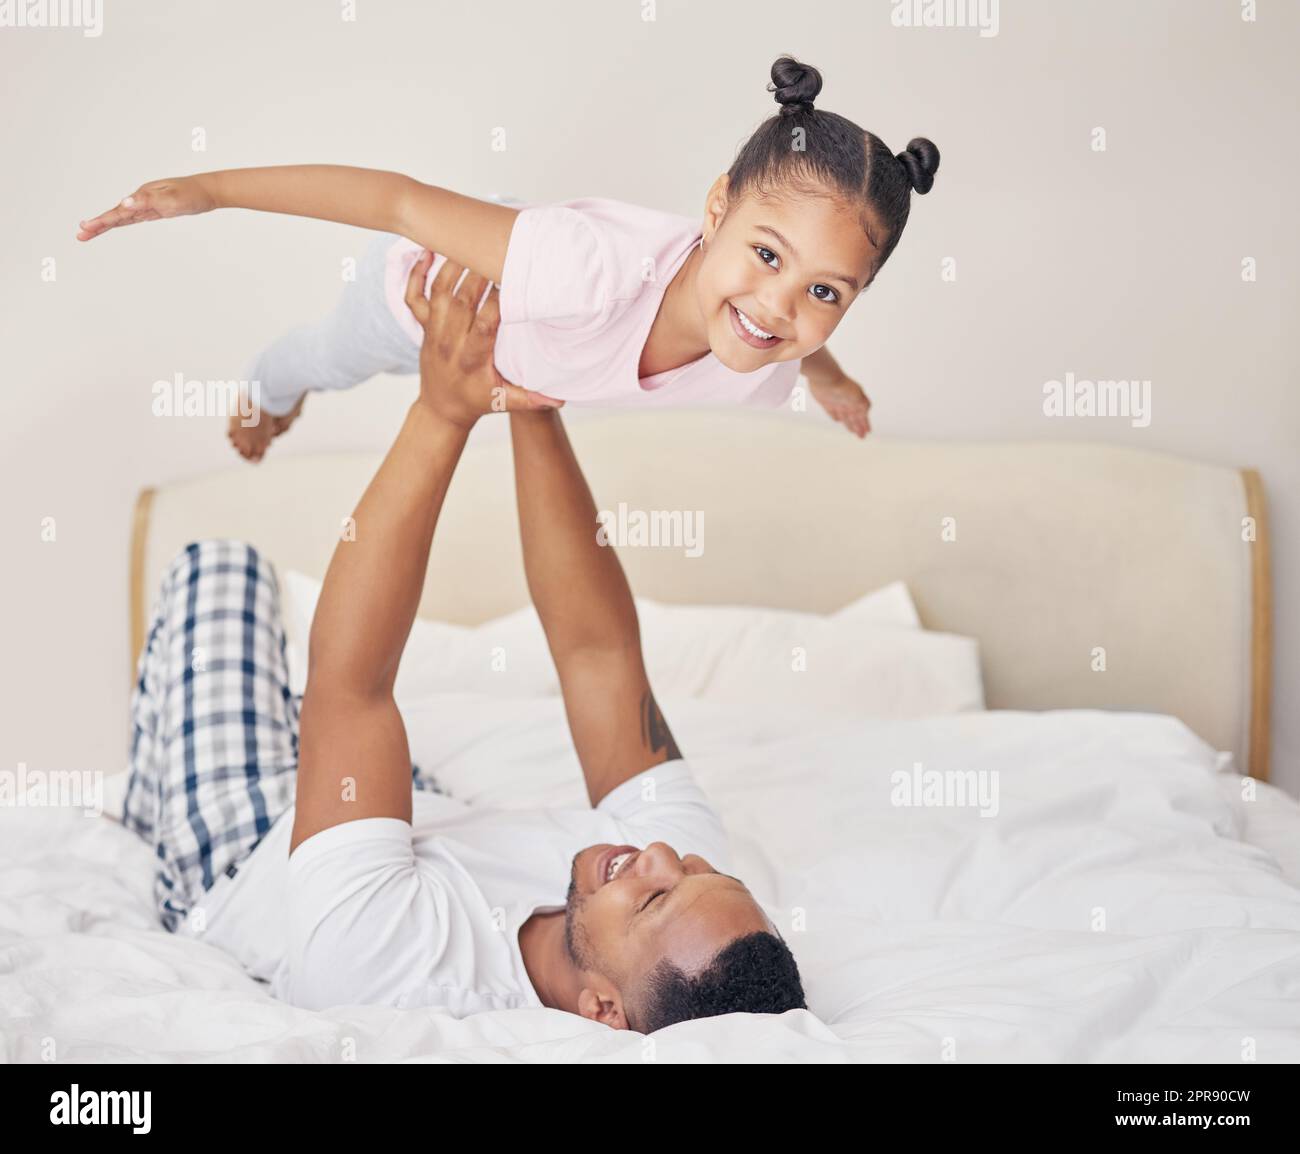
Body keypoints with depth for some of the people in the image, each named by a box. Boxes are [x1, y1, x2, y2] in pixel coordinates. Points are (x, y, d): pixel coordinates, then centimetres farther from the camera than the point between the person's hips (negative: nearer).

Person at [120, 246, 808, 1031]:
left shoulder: (378, 961, -52)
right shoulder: (688, 864, -37)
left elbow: (346, 681, -48)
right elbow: (598, 649, -31)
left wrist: (442, 414, -49)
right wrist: (534, 415, -40)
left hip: (238, 863, -4)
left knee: (220, 565, 8)